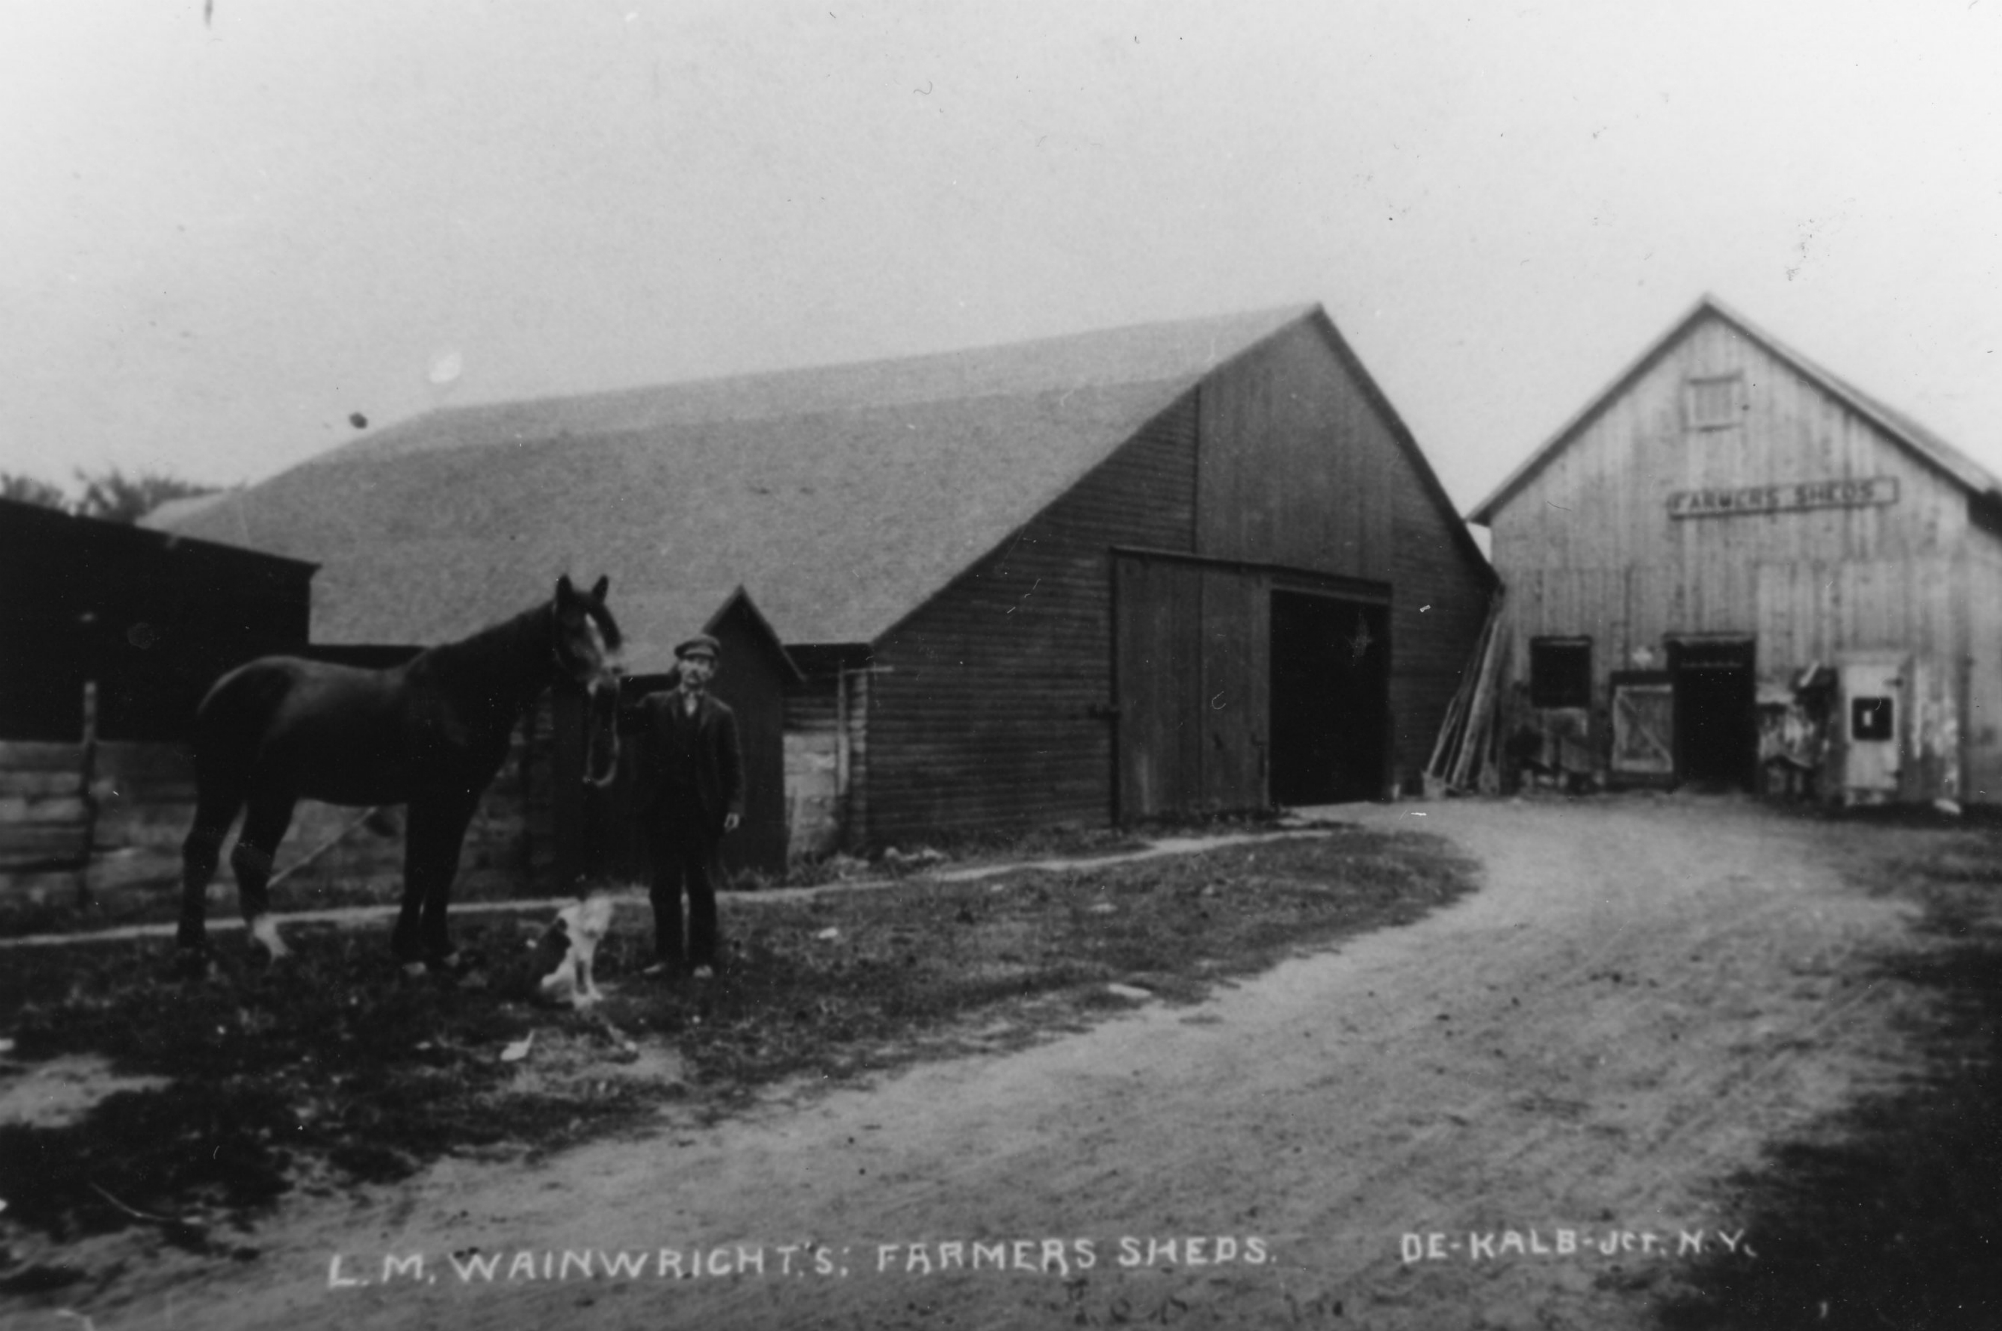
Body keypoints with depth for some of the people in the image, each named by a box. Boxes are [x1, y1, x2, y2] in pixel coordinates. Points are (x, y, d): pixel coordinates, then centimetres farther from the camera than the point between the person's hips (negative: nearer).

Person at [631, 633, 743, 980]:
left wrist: (734, 805, -7)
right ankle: (667, 957, 11)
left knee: (702, 889, 4)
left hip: (704, 812, 0)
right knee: (664, 887, 4)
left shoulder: (722, 714, 7)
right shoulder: (654, 705, 7)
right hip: (662, 809, 1)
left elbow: (733, 764, 3)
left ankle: (702, 959, 10)